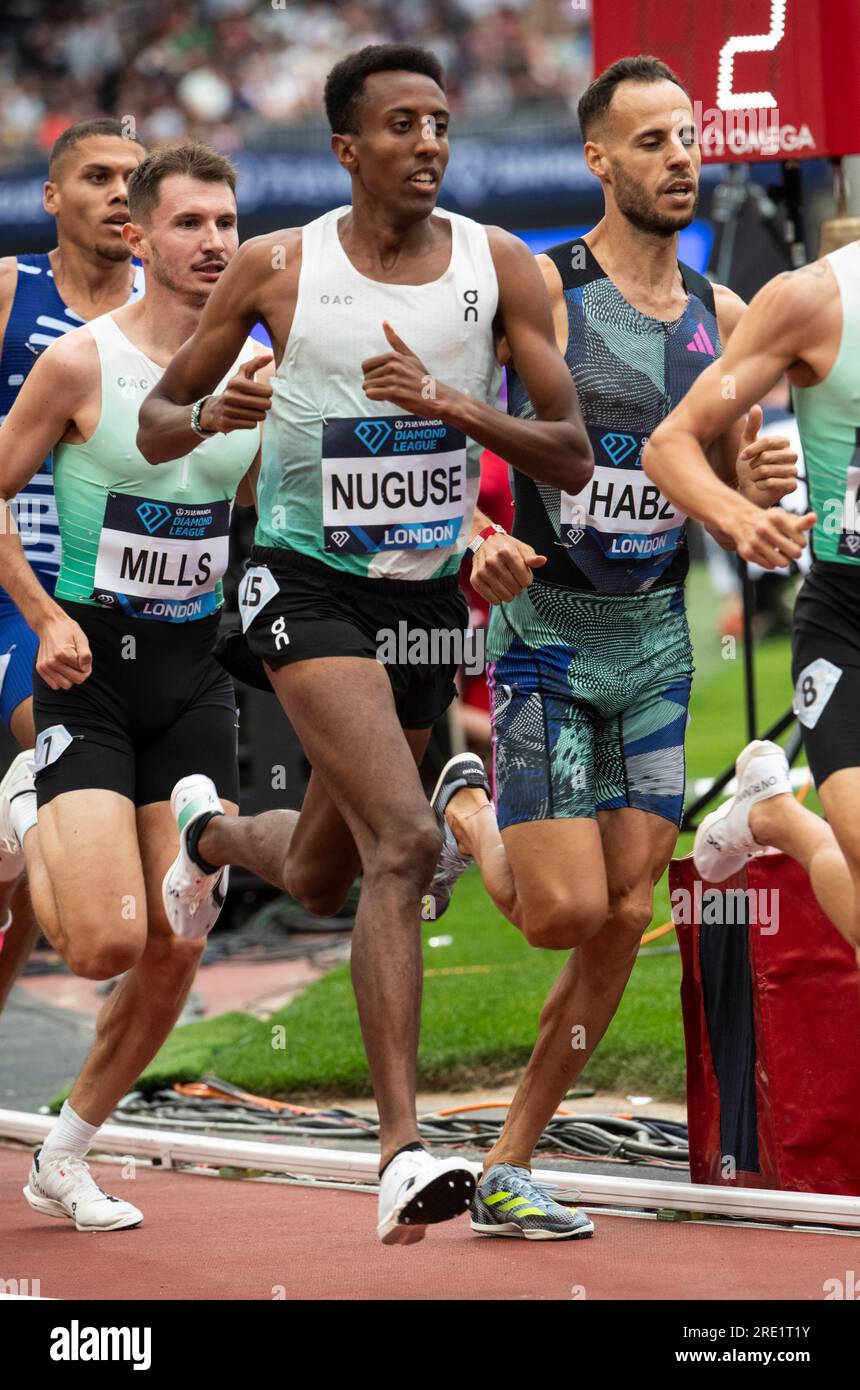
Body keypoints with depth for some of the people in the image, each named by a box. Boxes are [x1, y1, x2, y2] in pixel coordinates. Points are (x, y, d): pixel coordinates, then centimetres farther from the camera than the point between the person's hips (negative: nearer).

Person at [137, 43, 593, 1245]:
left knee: (319, 884, 18)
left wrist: (453, 406, -21)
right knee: (405, 841, -25)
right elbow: (156, 423, 5)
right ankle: (403, 1150, -28)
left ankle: (218, 842, 55)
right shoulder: (276, 268, -6)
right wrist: (210, 417, -18)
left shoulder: (498, 266, -2)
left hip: (429, 592, 4)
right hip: (308, 580, -4)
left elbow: (572, 459, -5)